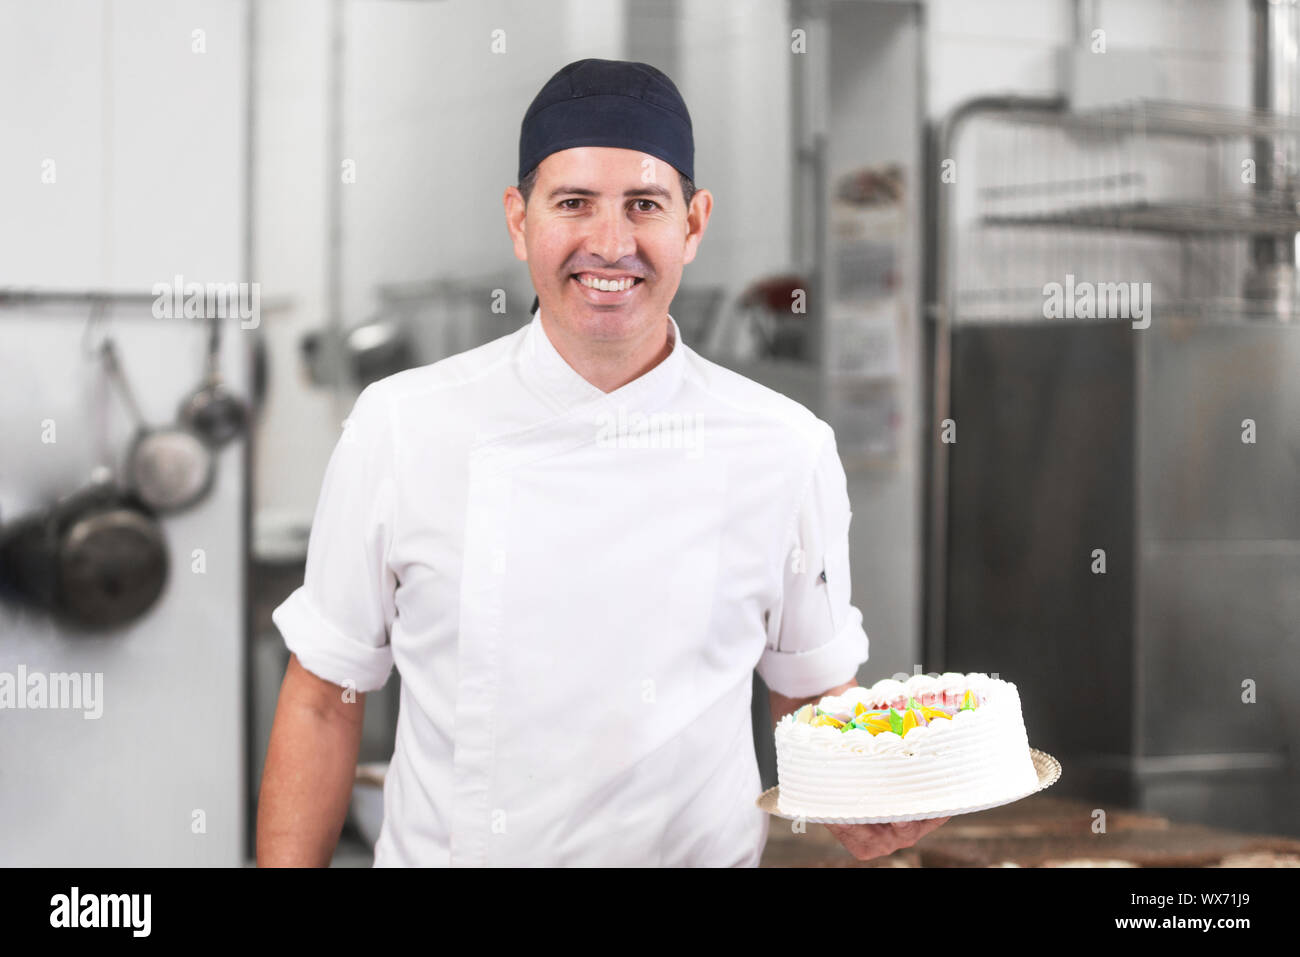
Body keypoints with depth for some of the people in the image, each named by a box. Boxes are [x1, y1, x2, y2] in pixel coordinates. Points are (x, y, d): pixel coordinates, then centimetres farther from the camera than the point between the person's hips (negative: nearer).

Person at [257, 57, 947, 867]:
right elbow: (324, 702, -4)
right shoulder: (401, 427, -10)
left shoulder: (788, 448, -7)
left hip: (701, 851, 1)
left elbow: (812, 687, 4)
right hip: (448, 850, 0)